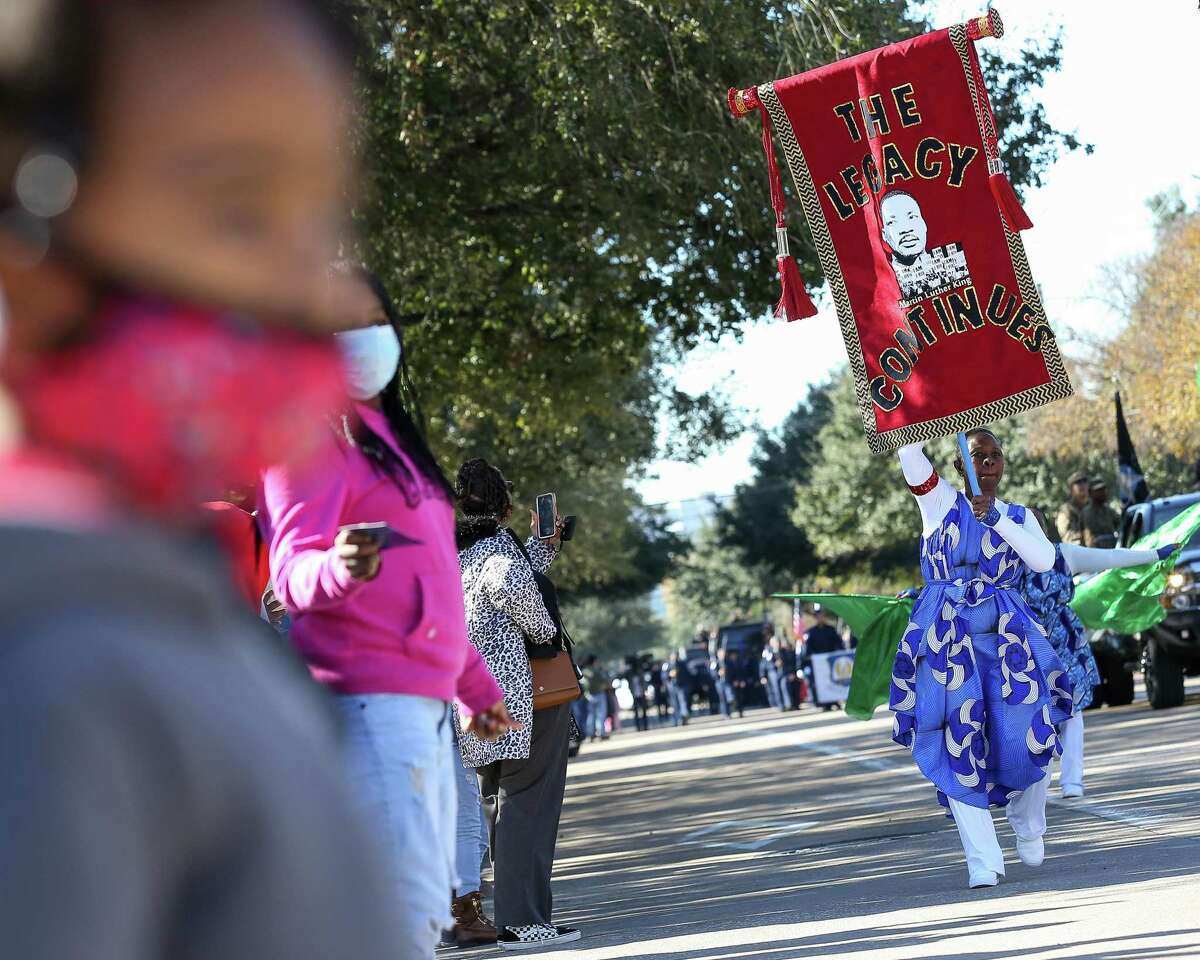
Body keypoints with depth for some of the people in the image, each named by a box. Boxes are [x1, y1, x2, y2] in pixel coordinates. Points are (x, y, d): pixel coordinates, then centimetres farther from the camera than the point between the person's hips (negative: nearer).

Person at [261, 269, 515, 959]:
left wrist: (475, 684, 34)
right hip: (369, 700, -10)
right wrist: (340, 568, -39)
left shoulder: (390, 436, 22)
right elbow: (293, 571, -17)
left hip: (427, 706, 10)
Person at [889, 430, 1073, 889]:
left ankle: (1028, 828, 24)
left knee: (1025, 737, -8)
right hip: (948, 640, -1)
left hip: (1007, 637, 1)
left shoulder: (1020, 517, 15)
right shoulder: (941, 502, 9)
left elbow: (1043, 559, -4)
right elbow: (909, 450, -6)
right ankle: (983, 862, -6)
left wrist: (996, 520, -11)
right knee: (959, 742, -10)